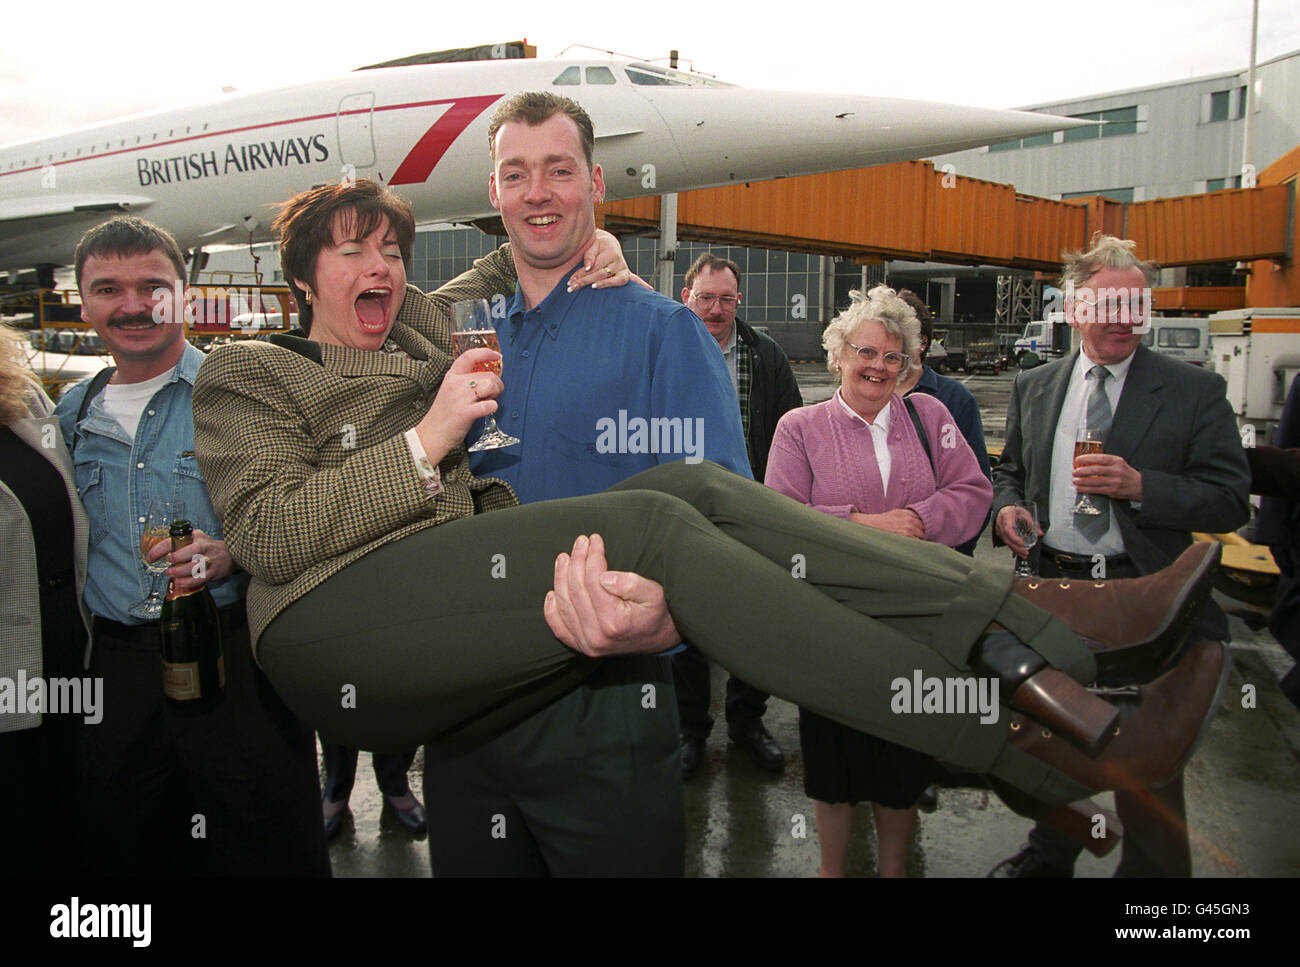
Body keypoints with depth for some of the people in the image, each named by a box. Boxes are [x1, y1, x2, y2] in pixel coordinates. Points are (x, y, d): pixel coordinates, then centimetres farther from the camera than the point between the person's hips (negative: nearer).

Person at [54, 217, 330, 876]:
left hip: (233, 655, -5)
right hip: (115, 668, 5)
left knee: (272, 851, 2)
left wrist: (230, 556, -24)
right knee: (127, 853, 17)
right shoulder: (72, 415, 12)